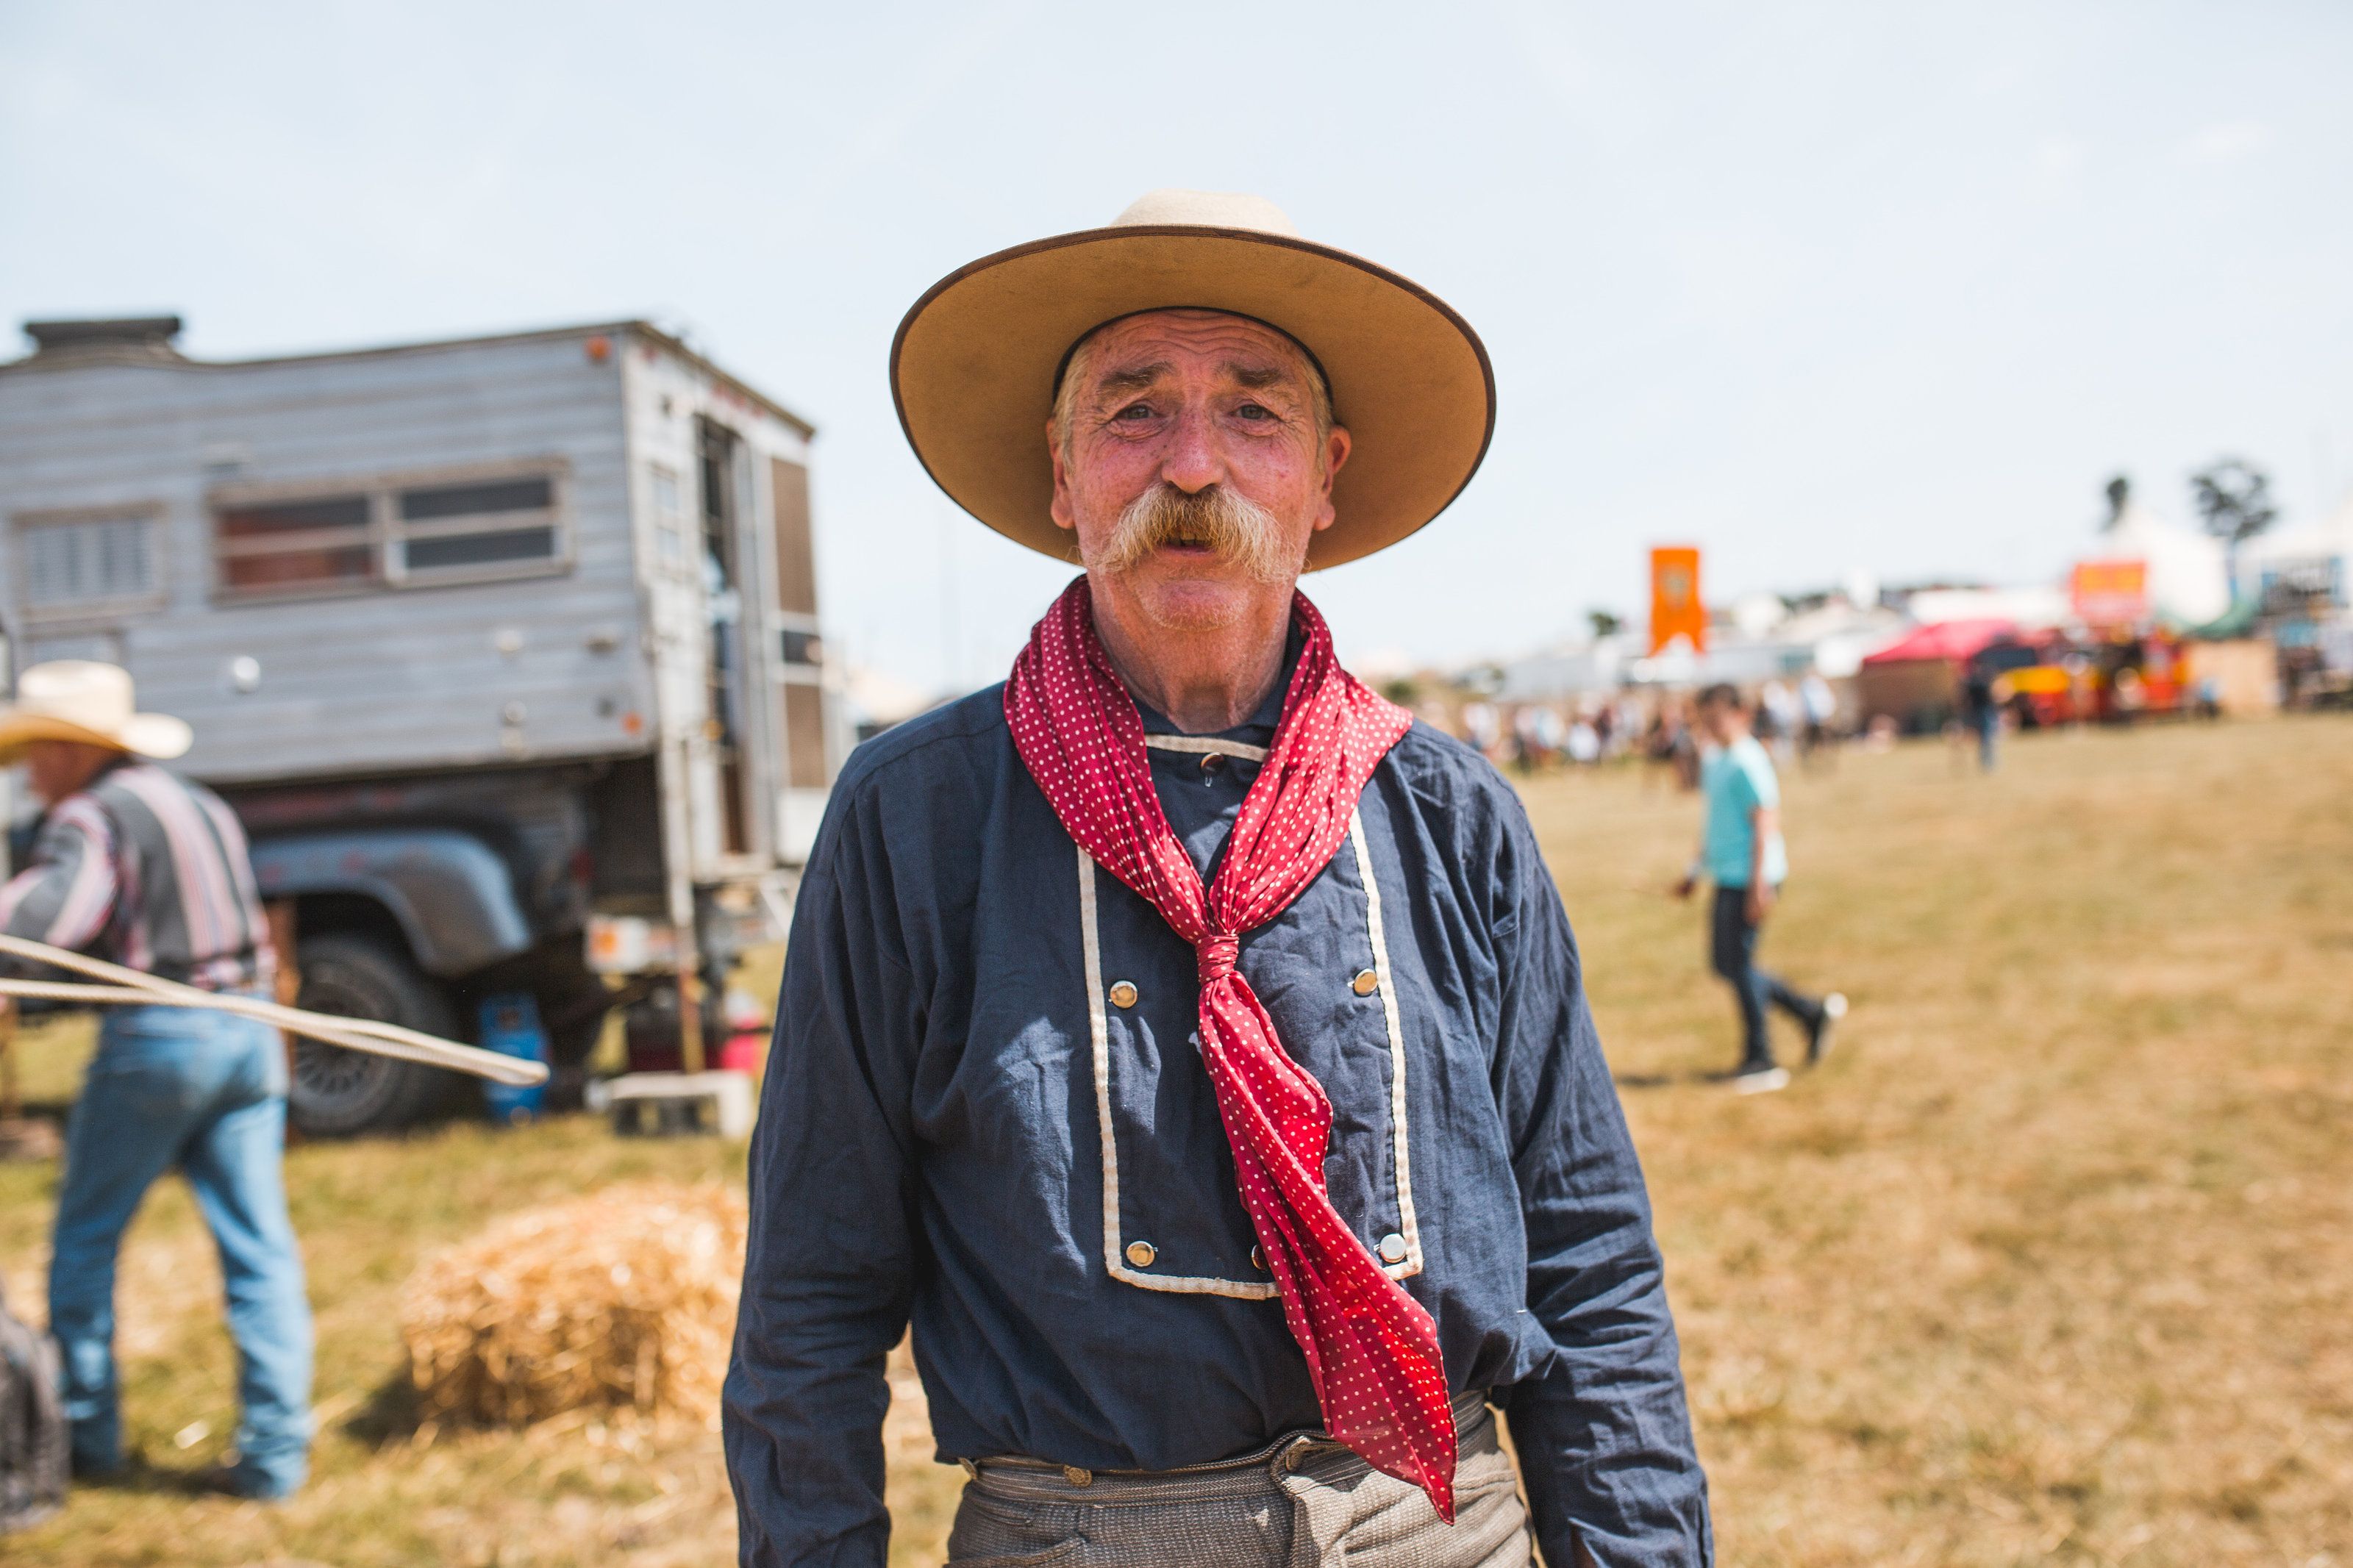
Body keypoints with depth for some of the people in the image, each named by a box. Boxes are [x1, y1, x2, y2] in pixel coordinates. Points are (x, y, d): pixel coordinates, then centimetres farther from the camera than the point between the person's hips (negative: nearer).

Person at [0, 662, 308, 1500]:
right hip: (247, 1031, 7)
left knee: (86, 1235, 12)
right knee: (259, 1246, 5)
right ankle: (275, 1450, 5)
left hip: (155, 1037, -7)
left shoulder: (93, 816, -8)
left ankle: (86, 1431, 20)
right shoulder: (204, 806, 17)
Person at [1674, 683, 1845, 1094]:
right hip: (1727, 876, 9)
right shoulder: (1714, 760, 15)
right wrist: (1696, 871, 25)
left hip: (1749, 878, -9)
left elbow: (1765, 823, -17)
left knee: (1737, 963, -5)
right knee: (1724, 963, 11)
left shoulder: (1747, 761, -13)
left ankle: (1760, 1062, 6)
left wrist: (1758, 885, -21)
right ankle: (1812, 1012, 22)